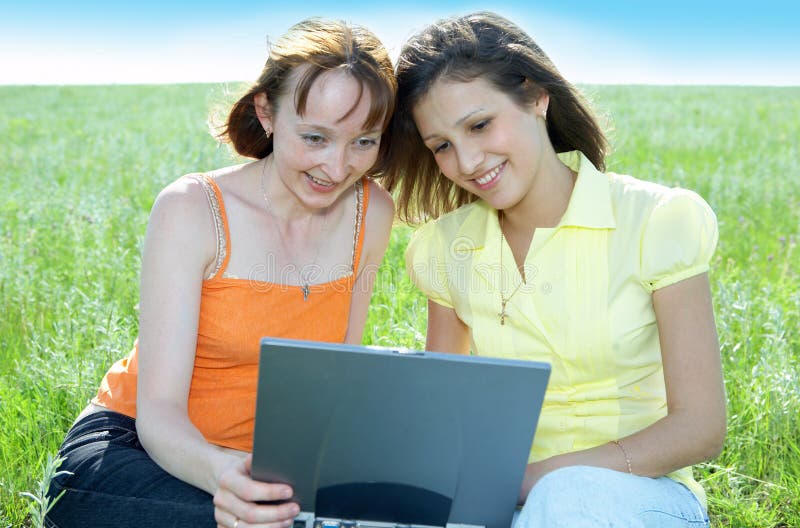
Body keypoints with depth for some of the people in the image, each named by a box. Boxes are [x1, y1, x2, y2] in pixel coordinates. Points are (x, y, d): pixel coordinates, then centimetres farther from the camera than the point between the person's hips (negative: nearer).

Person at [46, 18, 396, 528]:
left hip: (261, 461, 4)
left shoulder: (372, 214, -5)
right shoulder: (192, 210, -18)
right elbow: (158, 411, -22)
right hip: (132, 446, -4)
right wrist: (219, 472, -43)